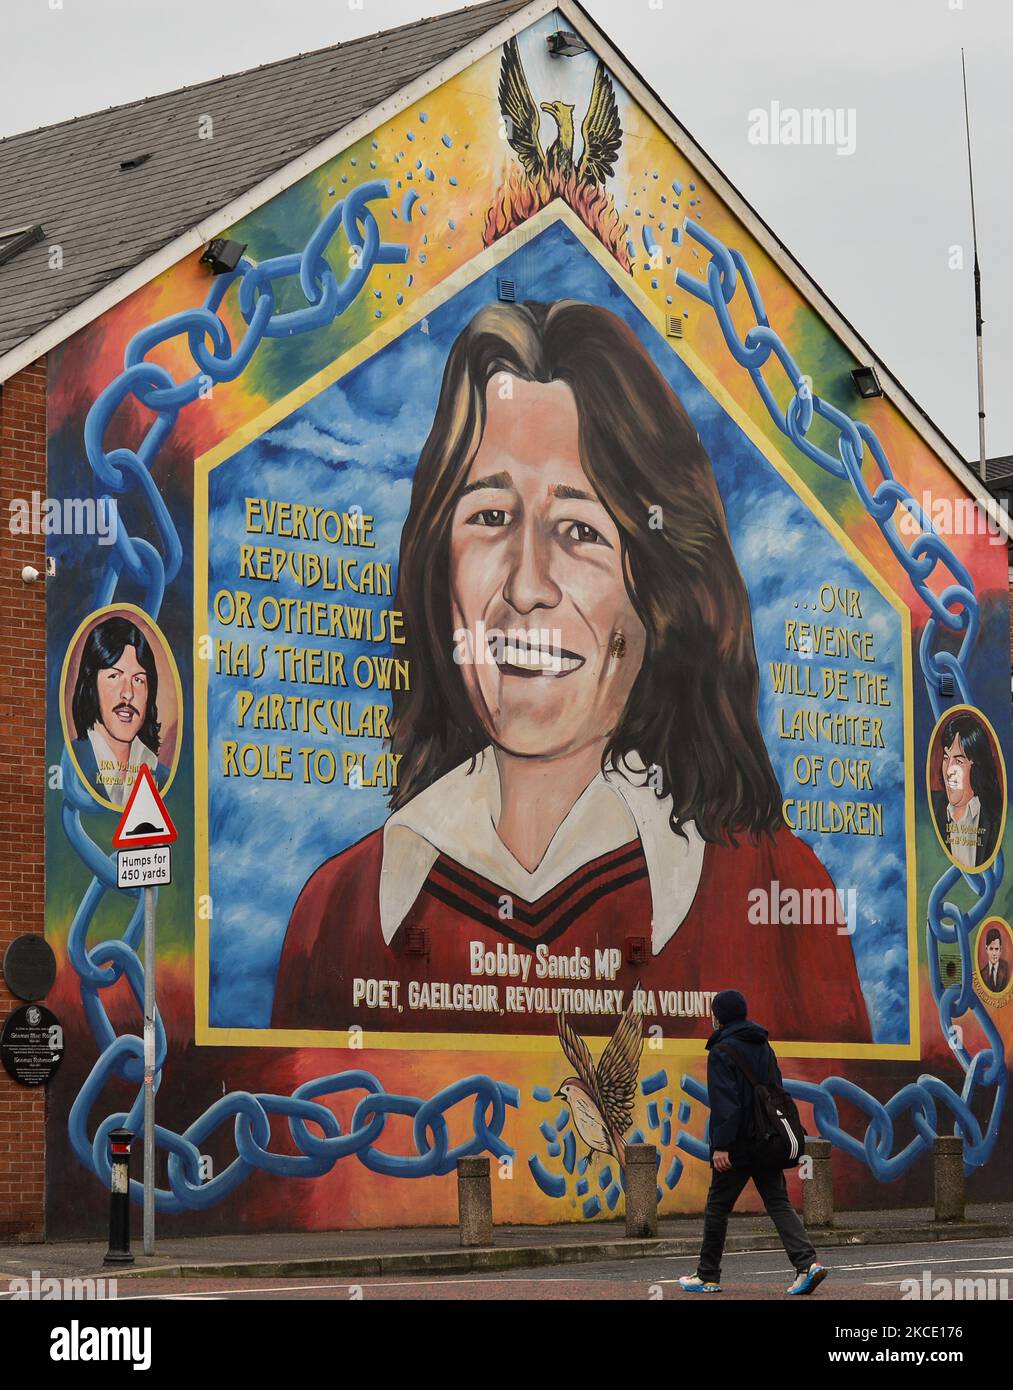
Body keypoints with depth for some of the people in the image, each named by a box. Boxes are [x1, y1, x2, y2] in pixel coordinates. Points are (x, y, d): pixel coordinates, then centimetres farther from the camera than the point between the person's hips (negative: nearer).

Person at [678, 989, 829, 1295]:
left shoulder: (722, 1051, -10)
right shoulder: (763, 1047, 14)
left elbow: (724, 1103, -18)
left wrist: (721, 1145, -20)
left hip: (737, 1146, -7)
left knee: (717, 1208, 6)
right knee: (778, 1203, 4)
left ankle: (707, 1276, 15)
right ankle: (807, 1263, -14)